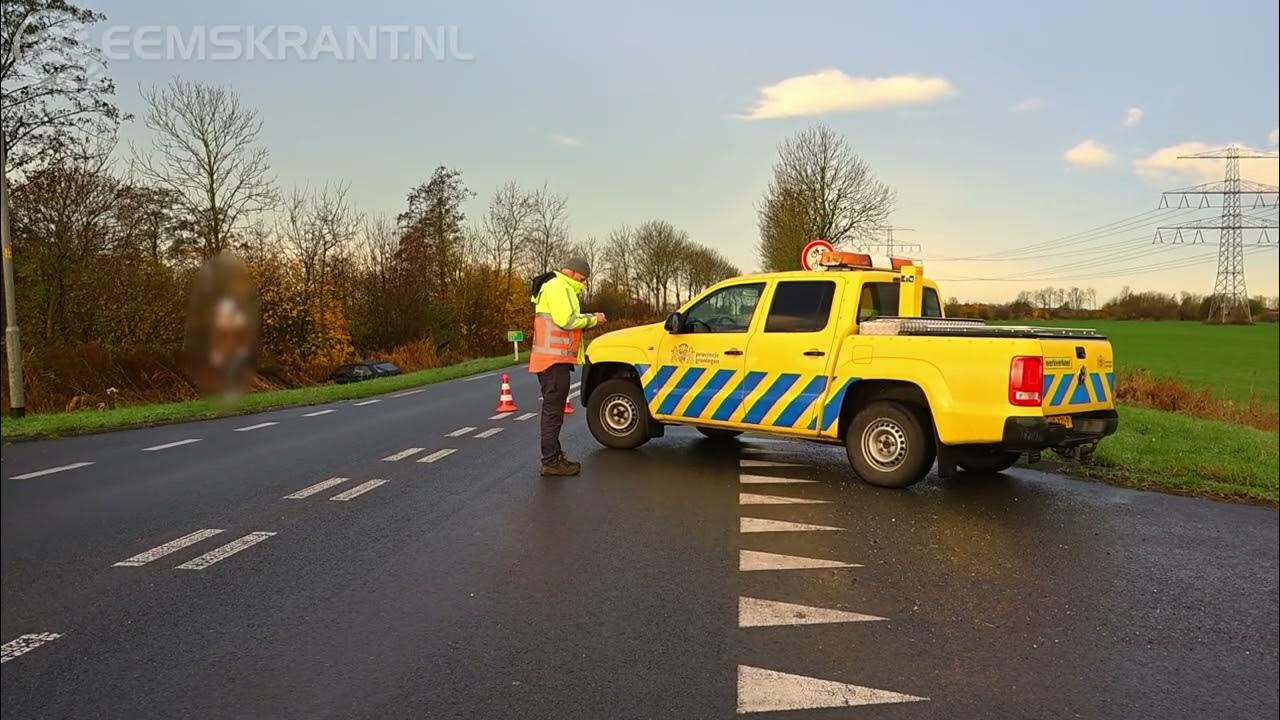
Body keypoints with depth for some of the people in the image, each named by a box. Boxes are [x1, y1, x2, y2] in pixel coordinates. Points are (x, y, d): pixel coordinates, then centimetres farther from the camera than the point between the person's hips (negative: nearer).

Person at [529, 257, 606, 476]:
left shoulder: (557, 287, 23)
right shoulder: (558, 287, -12)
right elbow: (566, 320, -21)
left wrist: (589, 318, 7)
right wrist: (592, 320, -8)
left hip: (553, 359, 11)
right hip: (555, 359, -11)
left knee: (553, 408, 16)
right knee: (553, 410, -9)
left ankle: (554, 456, 25)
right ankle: (551, 462, -6)